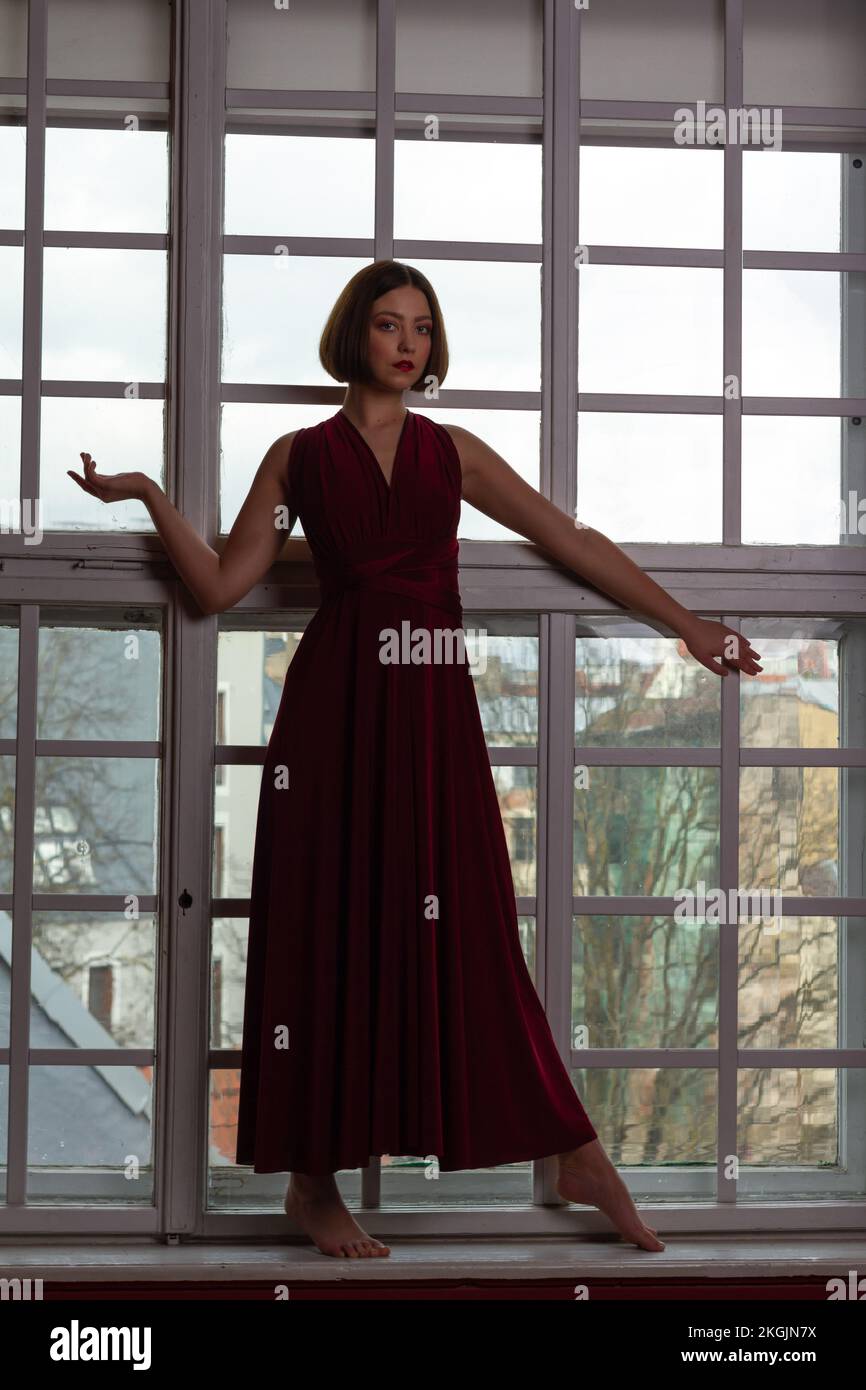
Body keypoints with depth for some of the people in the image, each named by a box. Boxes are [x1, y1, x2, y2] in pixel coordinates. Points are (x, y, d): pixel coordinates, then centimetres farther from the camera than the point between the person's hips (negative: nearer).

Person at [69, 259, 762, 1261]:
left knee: (464, 934, 0)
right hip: (335, 704, -1)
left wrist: (687, 625, 9)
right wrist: (150, 497, -4)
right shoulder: (299, 456, 9)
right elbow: (219, 585, 5)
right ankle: (313, 1180, 10)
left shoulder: (454, 453, 13)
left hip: (432, 706, 1)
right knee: (332, 931, 0)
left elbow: (575, 545, 11)